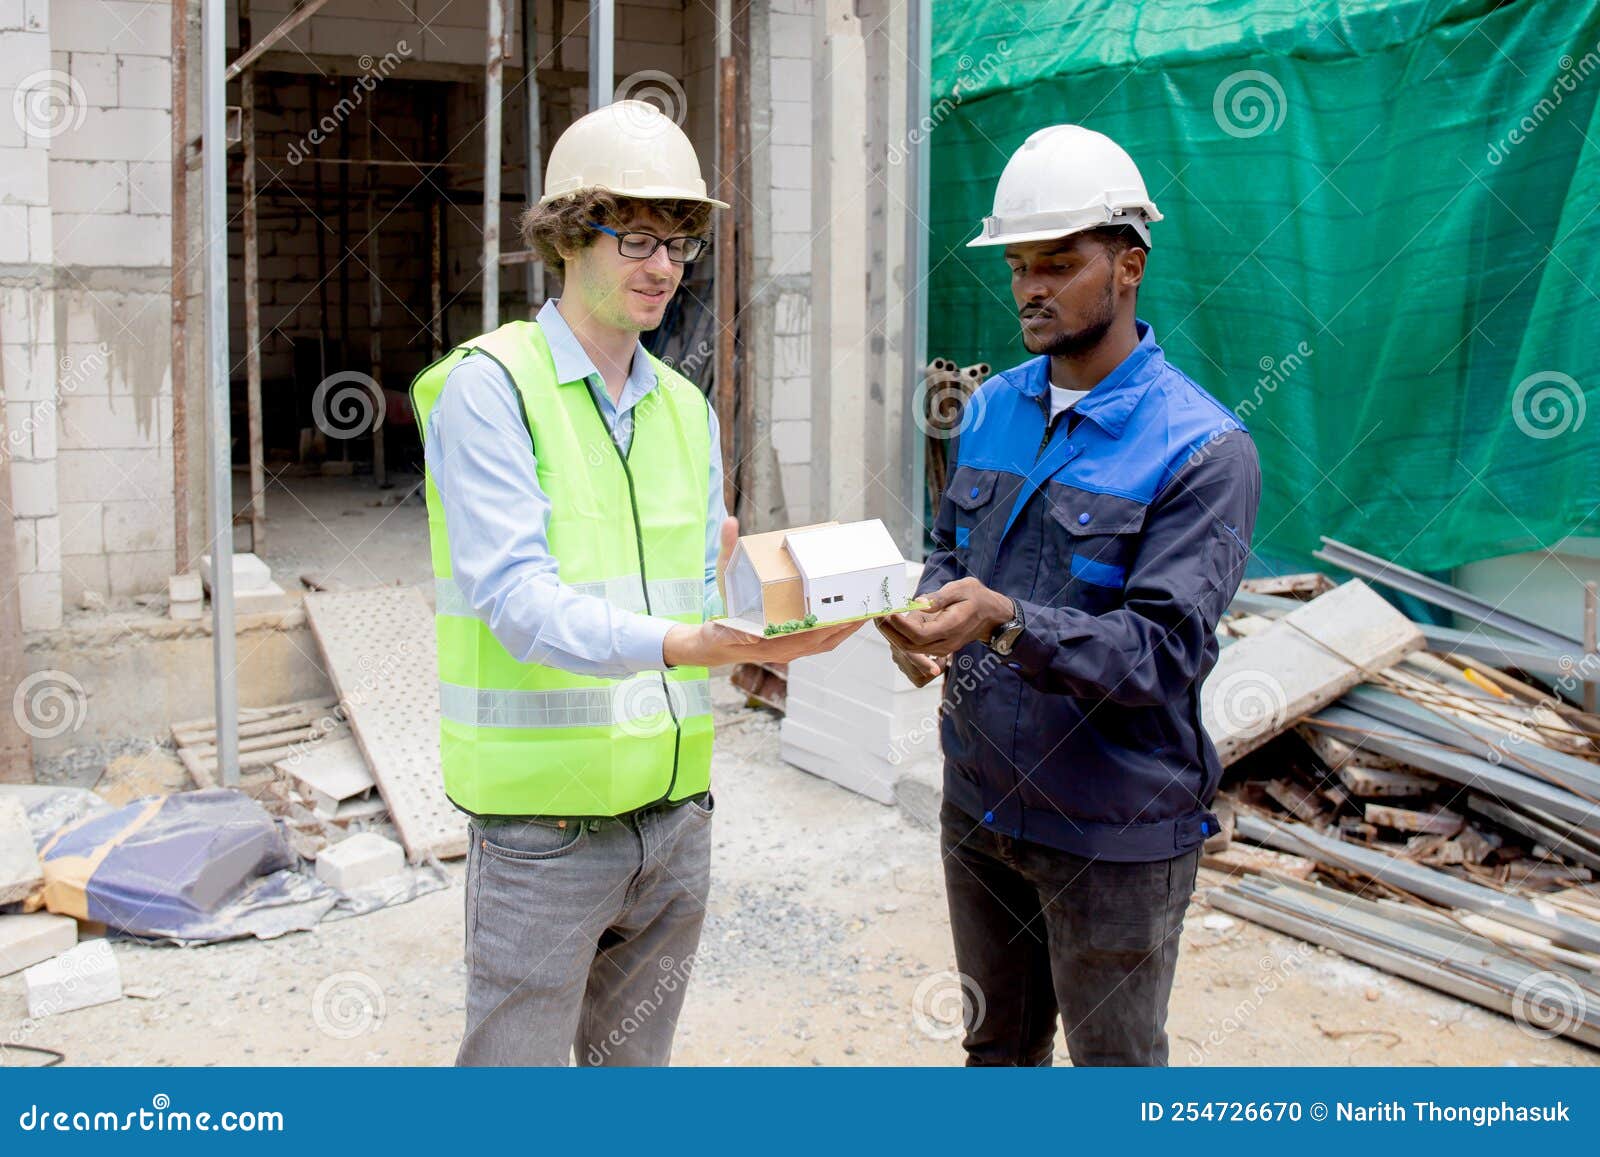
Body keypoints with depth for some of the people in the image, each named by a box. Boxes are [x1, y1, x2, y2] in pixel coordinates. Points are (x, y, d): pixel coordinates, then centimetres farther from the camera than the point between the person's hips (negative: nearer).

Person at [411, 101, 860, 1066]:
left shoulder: (686, 407, 12)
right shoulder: (490, 387, -8)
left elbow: (703, 613, 12)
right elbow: (516, 598, -21)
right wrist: (677, 642, -34)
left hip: (675, 805, 6)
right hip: (545, 814, -6)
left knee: (634, 1061, 18)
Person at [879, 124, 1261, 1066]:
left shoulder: (1204, 449, -16)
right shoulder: (992, 407, 4)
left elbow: (1163, 651, -23)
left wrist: (1006, 622, -37)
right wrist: (926, 616, -11)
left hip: (1115, 833, -6)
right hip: (980, 802, 6)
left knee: (1116, 1062, 14)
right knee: (998, 1046, 23)